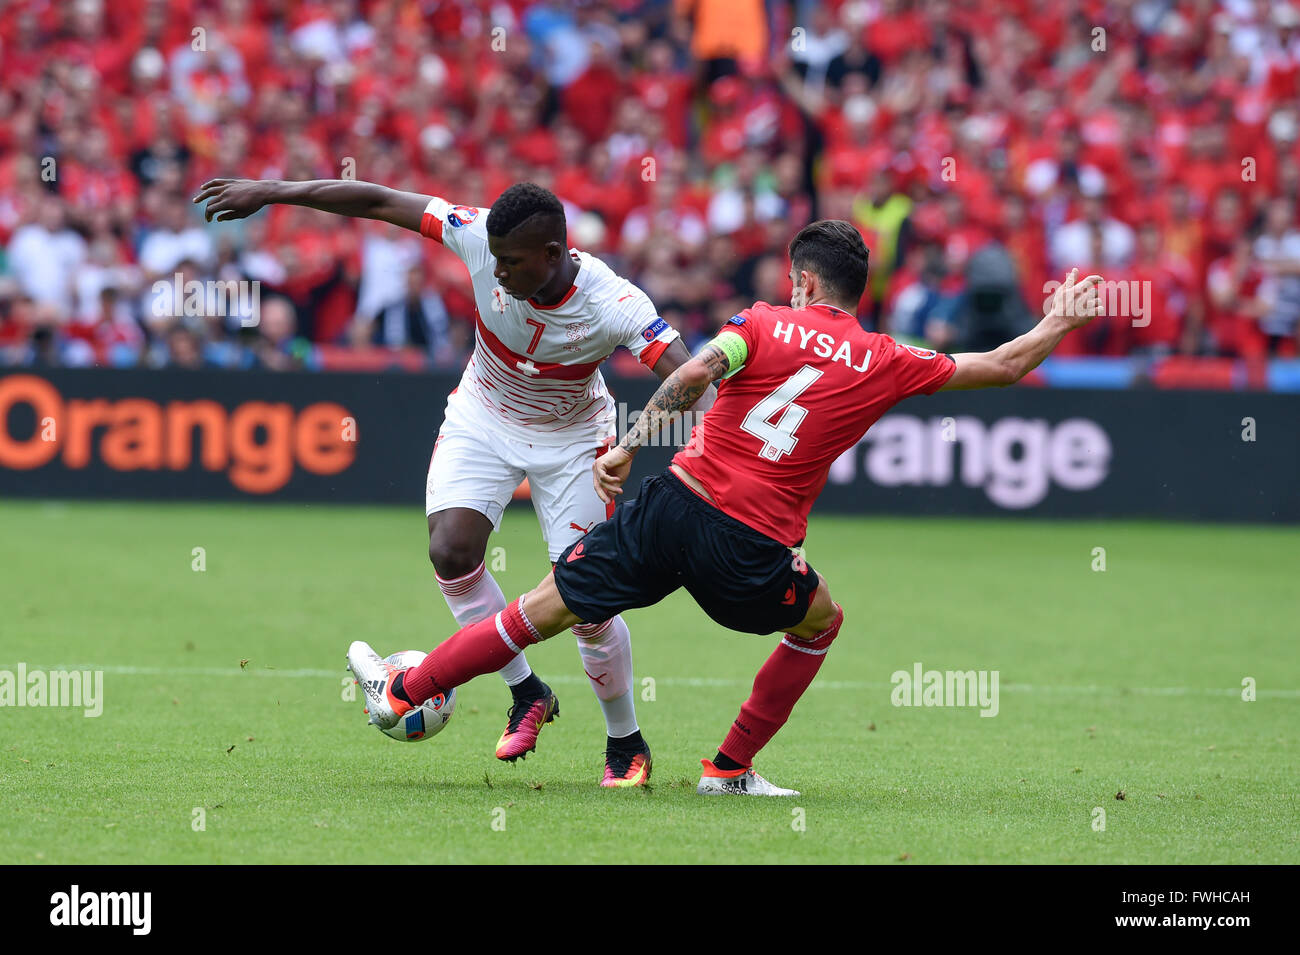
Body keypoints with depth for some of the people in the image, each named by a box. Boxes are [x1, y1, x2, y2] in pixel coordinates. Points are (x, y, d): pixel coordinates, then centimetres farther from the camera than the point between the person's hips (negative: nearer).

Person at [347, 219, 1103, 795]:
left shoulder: (767, 323, 4)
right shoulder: (886, 364, 6)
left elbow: (695, 375, -14)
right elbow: (1000, 366, 14)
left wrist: (629, 445, -8)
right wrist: (1059, 323, 31)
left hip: (676, 506, 1)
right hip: (751, 552, -1)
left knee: (547, 608, 11)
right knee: (821, 620, 29)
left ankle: (405, 692, 19)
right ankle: (731, 768, 26)